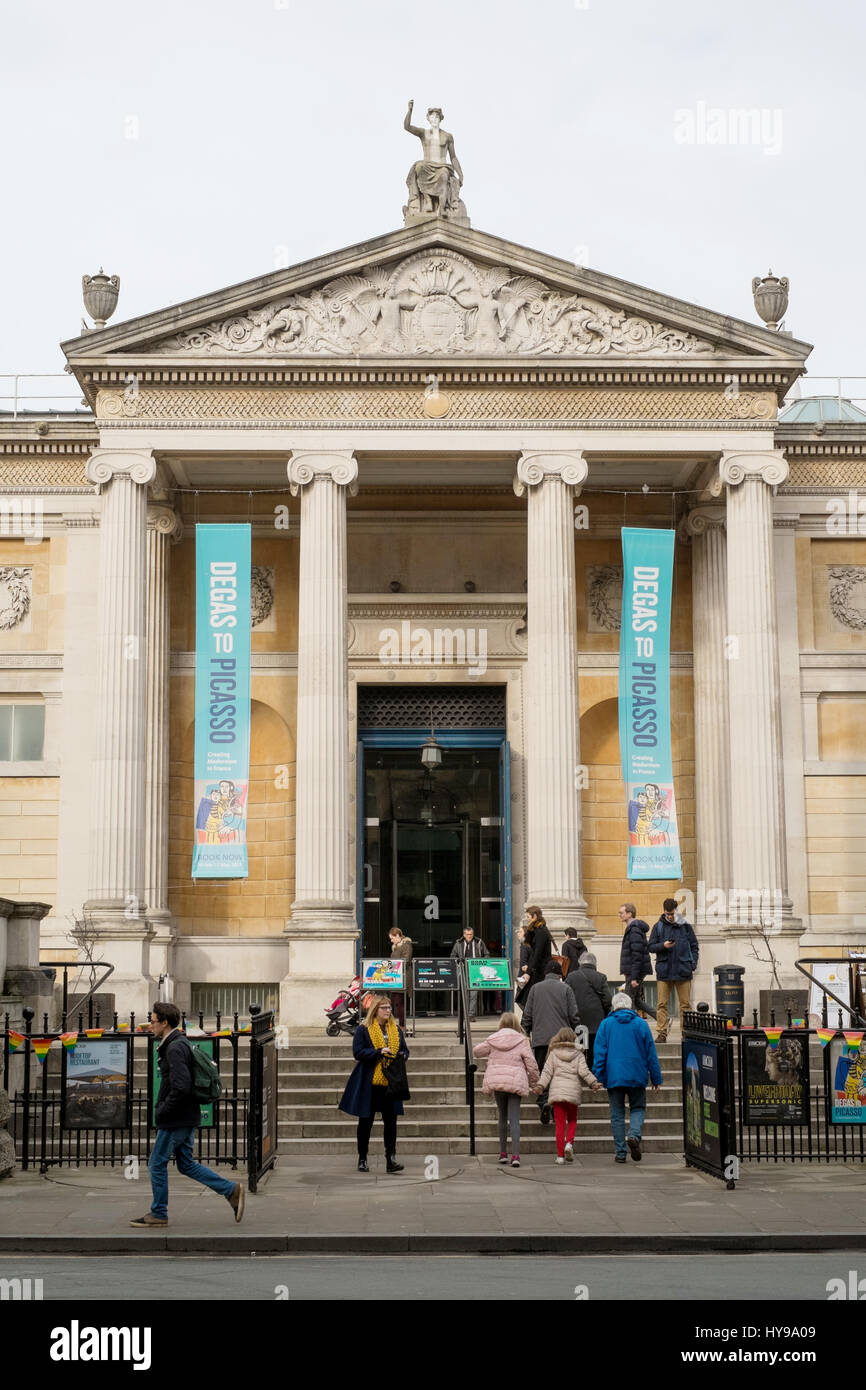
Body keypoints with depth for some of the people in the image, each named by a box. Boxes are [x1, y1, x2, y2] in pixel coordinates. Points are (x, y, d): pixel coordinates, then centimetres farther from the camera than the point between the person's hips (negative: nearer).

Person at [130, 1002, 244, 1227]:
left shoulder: (175, 1049, -19)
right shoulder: (180, 1044, 14)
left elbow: (181, 1087, -27)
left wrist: (162, 1112, -16)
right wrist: (163, 1110, 16)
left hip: (176, 1119, -10)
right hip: (187, 1117, 10)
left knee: (157, 1163, 3)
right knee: (186, 1164, 14)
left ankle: (158, 1214, 12)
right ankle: (231, 1190, 11)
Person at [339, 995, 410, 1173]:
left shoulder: (396, 1029, 13)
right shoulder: (363, 1030, -2)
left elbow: (405, 1050, 19)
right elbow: (358, 1052, -9)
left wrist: (401, 1055, -4)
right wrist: (379, 1052, -19)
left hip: (390, 1083, 3)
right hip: (369, 1084, -3)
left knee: (391, 1120, -5)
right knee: (365, 1121, 5)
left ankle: (391, 1159, -5)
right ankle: (362, 1159, 16)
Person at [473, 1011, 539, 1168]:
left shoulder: (492, 1040, 5)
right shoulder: (521, 1041, -1)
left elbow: (477, 1051, 21)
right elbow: (531, 1064, -3)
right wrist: (533, 1081, 11)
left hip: (496, 1081, 2)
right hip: (515, 1083, -2)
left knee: (502, 1117, 18)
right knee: (514, 1119, -4)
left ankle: (503, 1153, 20)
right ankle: (515, 1155, -15)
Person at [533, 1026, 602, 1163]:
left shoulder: (553, 1054, 7)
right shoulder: (578, 1054, 6)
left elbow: (547, 1072, -1)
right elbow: (584, 1071, -5)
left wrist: (540, 1085, -5)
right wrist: (594, 1083, -5)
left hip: (556, 1091, 0)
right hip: (573, 1092, 0)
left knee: (560, 1123, 3)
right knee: (572, 1120, 18)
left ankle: (560, 1156, 1)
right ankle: (569, 1143, -8)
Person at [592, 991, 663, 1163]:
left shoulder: (606, 1024, 2)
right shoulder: (641, 1024, 2)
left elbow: (599, 1052, -3)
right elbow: (651, 1053, 4)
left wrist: (597, 1077, -1)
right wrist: (656, 1078, 8)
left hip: (613, 1076, 0)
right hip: (637, 1076, 0)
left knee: (617, 1114, 7)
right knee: (637, 1108, 13)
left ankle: (620, 1152, 5)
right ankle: (634, 1135, -14)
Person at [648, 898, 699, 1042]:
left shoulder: (686, 926, 7)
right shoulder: (658, 927, 5)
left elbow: (694, 946, 11)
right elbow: (650, 947, 6)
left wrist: (693, 964, -1)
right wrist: (663, 945, -12)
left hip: (683, 971, 0)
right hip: (664, 971, 0)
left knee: (685, 1004, 3)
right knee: (662, 1004, 0)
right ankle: (661, 1033, 3)